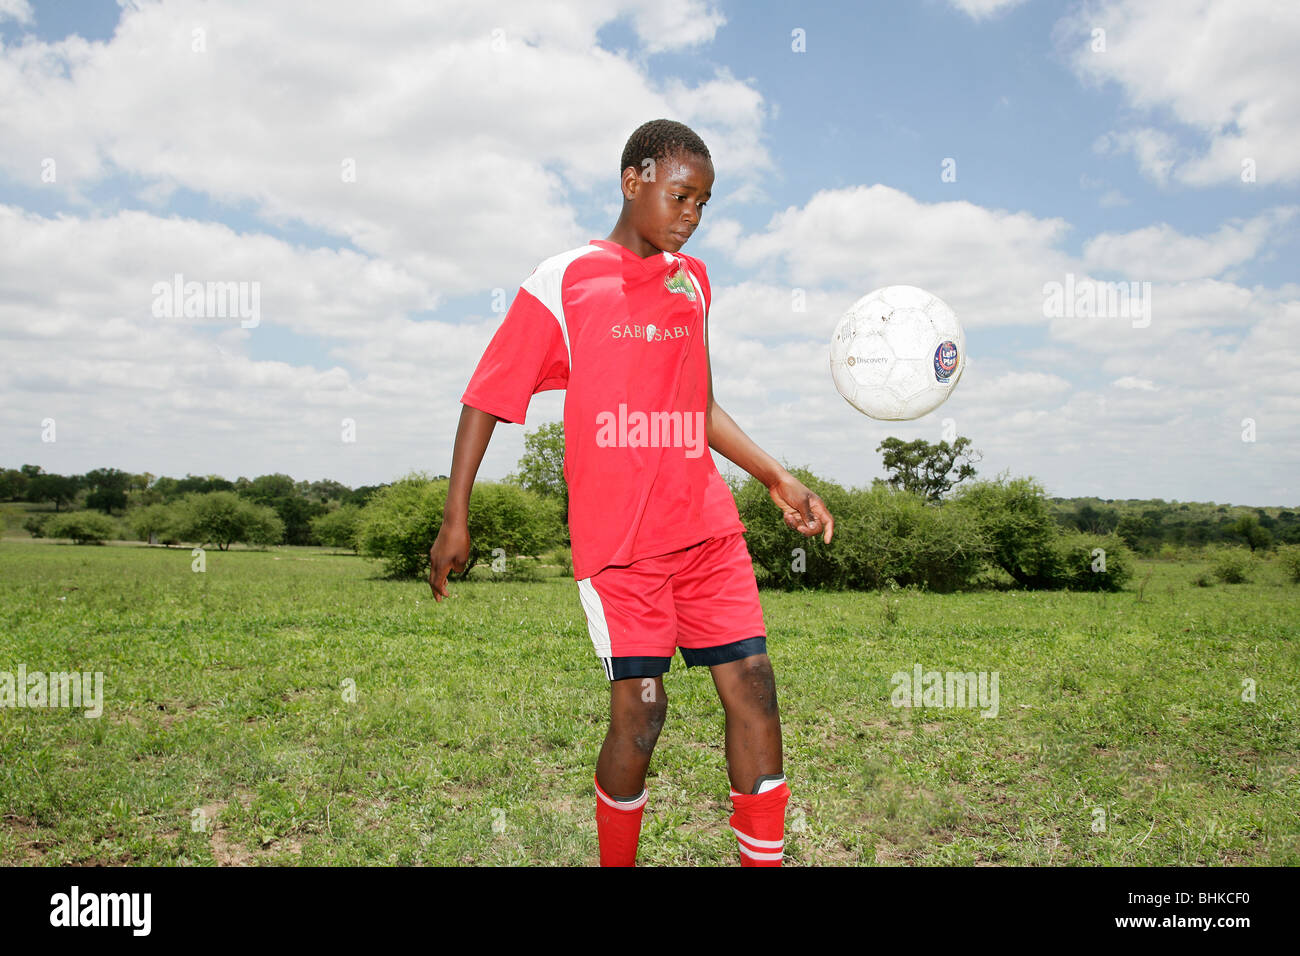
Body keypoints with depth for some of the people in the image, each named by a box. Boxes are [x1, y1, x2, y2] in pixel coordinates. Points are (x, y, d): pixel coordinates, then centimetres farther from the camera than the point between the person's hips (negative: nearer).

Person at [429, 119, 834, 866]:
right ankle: (617, 861, 20)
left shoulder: (693, 279, 14)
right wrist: (456, 518, -3)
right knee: (640, 713, -5)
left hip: (708, 525, 5)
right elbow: (487, 397, 0)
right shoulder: (565, 281, -2)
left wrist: (778, 480, 16)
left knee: (754, 690, 1)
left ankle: (765, 860, 15)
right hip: (617, 537, -5)